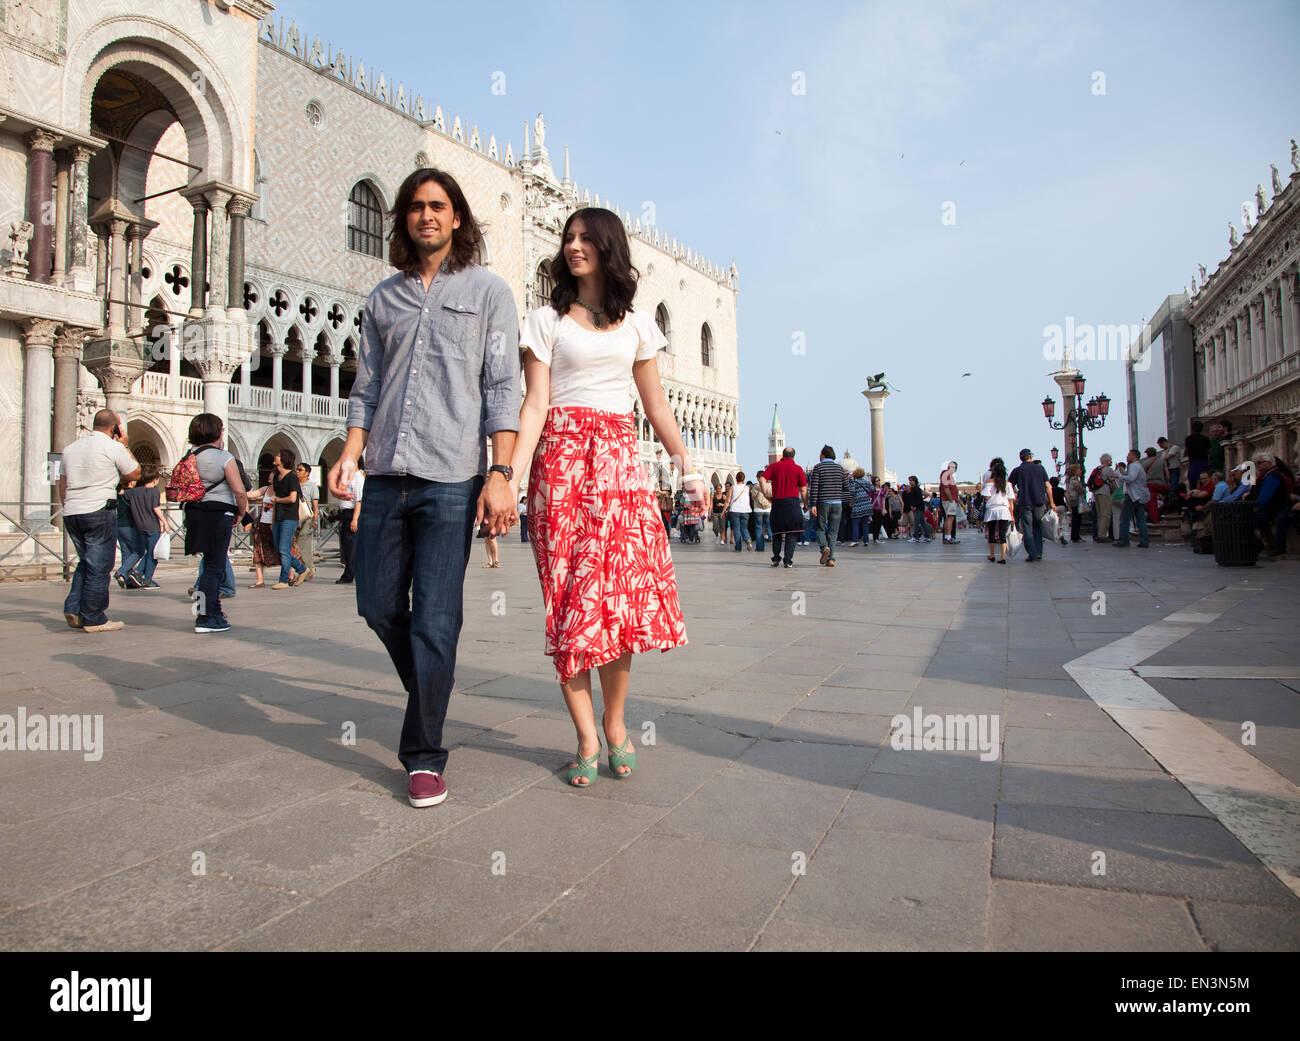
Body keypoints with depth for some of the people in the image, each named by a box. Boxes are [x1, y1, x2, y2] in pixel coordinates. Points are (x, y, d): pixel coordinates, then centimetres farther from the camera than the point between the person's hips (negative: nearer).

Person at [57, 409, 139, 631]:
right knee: (99, 567, 0)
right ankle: (94, 620, 4)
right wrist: (125, 447, 12)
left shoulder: (71, 448, 16)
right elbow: (134, 473, 6)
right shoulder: (113, 447, -5)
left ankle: (73, 609, 8)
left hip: (71, 513, 7)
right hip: (99, 511, -7)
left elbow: (62, 484, 18)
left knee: (85, 563, 19)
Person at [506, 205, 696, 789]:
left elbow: (657, 406, 17)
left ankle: (614, 723, 10)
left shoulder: (637, 324, 17)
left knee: (622, 592, -8)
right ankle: (587, 740, 2)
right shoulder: (547, 320, 10)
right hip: (562, 458, -2)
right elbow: (535, 403, -1)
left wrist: (688, 471, 12)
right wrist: (511, 476, -13)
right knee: (569, 598, -5)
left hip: (619, 461, 2)